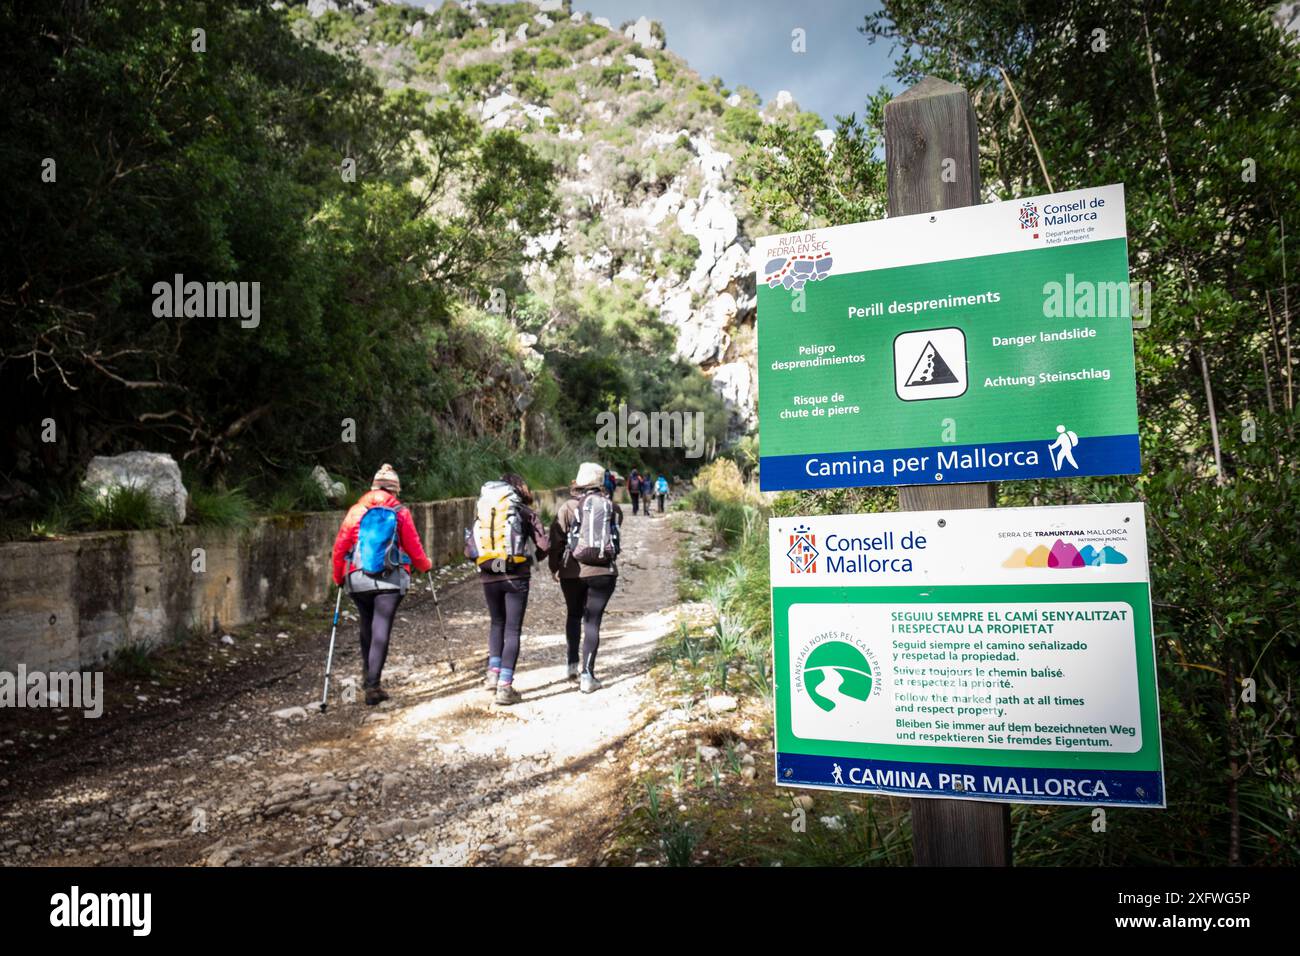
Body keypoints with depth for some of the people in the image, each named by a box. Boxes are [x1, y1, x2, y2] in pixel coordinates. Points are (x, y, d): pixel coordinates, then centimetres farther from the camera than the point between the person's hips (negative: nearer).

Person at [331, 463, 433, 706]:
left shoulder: (356, 511, 6)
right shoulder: (400, 512, 1)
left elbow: (339, 547, 5)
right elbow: (413, 547, 3)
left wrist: (338, 577, 19)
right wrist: (426, 566, 23)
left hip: (358, 579, 3)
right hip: (390, 580, -3)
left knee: (367, 629, 19)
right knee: (381, 632, -3)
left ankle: (369, 676, 28)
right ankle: (372, 685, -10)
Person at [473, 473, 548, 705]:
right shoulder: (525, 512, -2)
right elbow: (543, 545, -8)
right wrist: (531, 557, 12)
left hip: (489, 578, 3)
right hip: (516, 577, -3)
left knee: (497, 623, 24)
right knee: (513, 629, 4)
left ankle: (494, 673, 18)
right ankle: (505, 686, 1)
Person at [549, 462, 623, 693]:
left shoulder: (568, 507, -7)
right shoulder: (613, 508, -2)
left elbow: (556, 541, -5)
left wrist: (554, 567, 7)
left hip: (572, 572, 0)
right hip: (603, 572, 0)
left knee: (573, 615, 23)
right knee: (592, 621, 3)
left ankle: (573, 664, 27)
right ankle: (587, 675, 0)